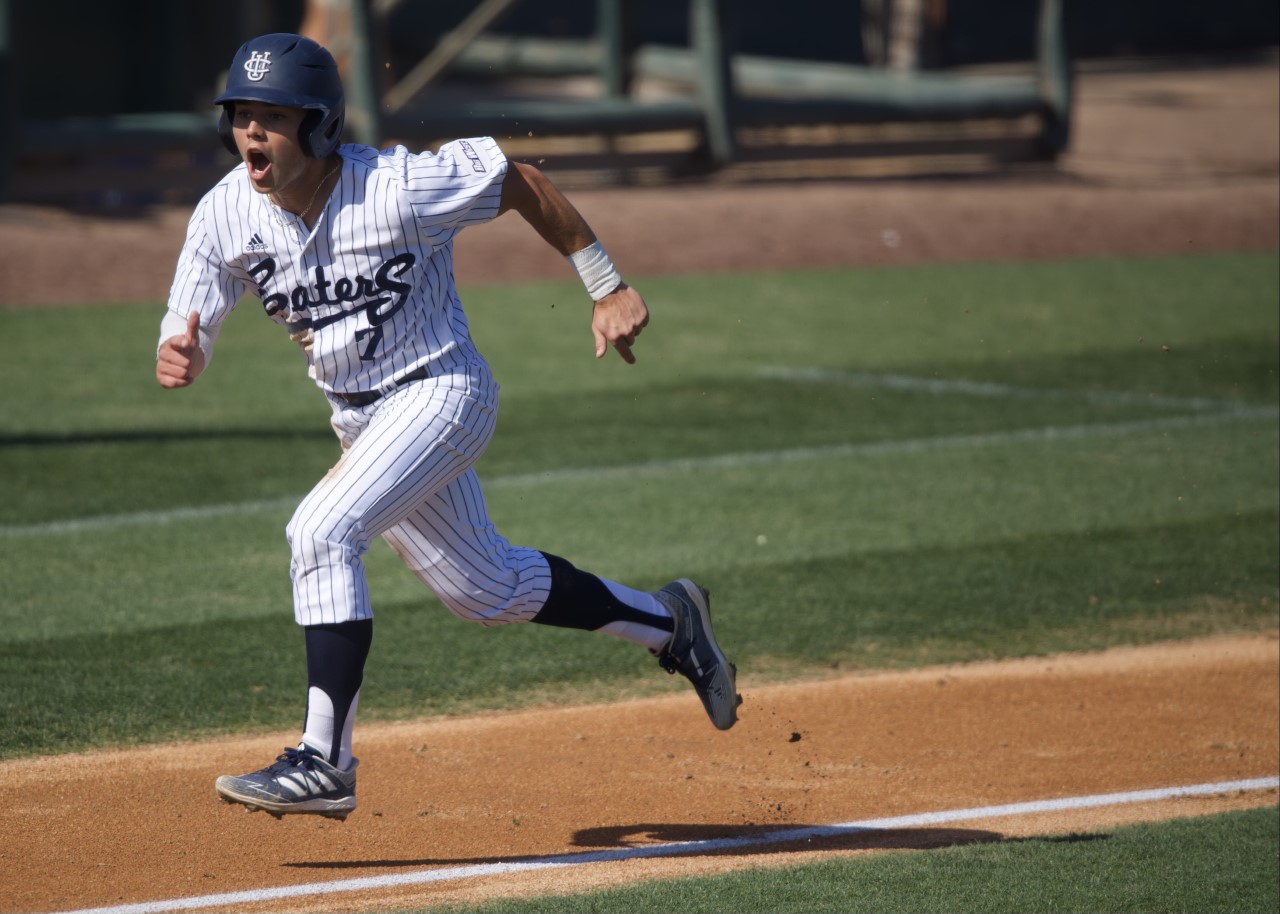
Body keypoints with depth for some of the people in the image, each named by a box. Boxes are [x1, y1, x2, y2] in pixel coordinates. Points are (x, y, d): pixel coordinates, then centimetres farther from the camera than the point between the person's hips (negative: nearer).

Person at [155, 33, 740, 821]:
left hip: (443, 394, -7)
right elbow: (189, 338, -8)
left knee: (321, 531, -27)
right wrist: (177, 360, -34)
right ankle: (667, 622, 42)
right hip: (360, 421, 7)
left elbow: (522, 181, -11)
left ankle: (325, 762, -23)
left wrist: (608, 290, -6)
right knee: (485, 589, 20)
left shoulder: (400, 188, -25)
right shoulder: (225, 215, -12)